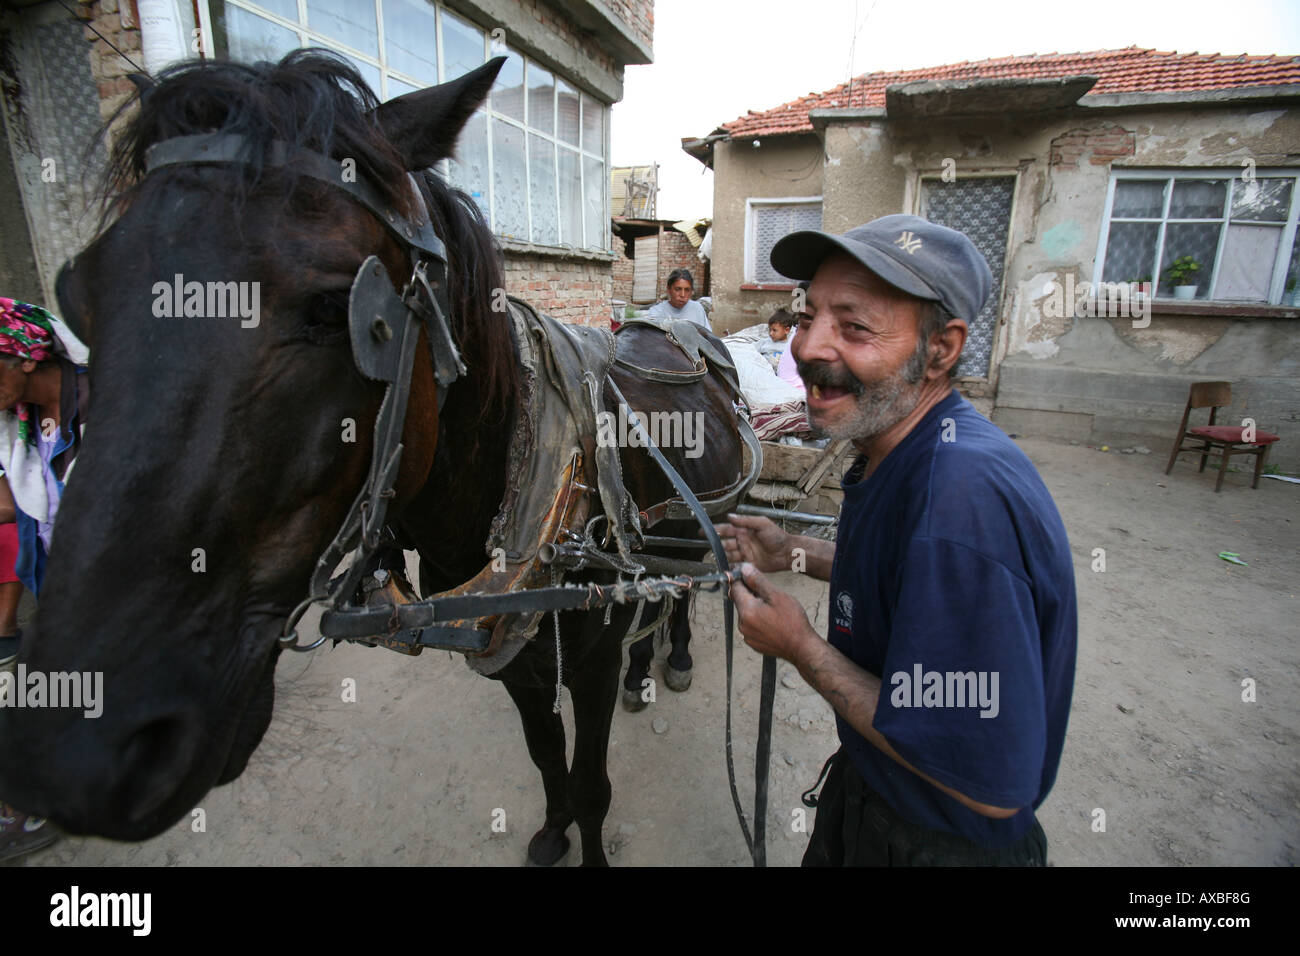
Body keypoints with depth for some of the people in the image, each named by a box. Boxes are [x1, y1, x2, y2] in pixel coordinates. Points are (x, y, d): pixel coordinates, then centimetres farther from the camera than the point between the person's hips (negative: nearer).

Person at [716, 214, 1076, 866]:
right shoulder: (898, 452, -6)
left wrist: (801, 648, -26)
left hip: (942, 840, -8)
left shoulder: (962, 500, -38)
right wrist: (795, 553, 6)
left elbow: (992, 786, -33)